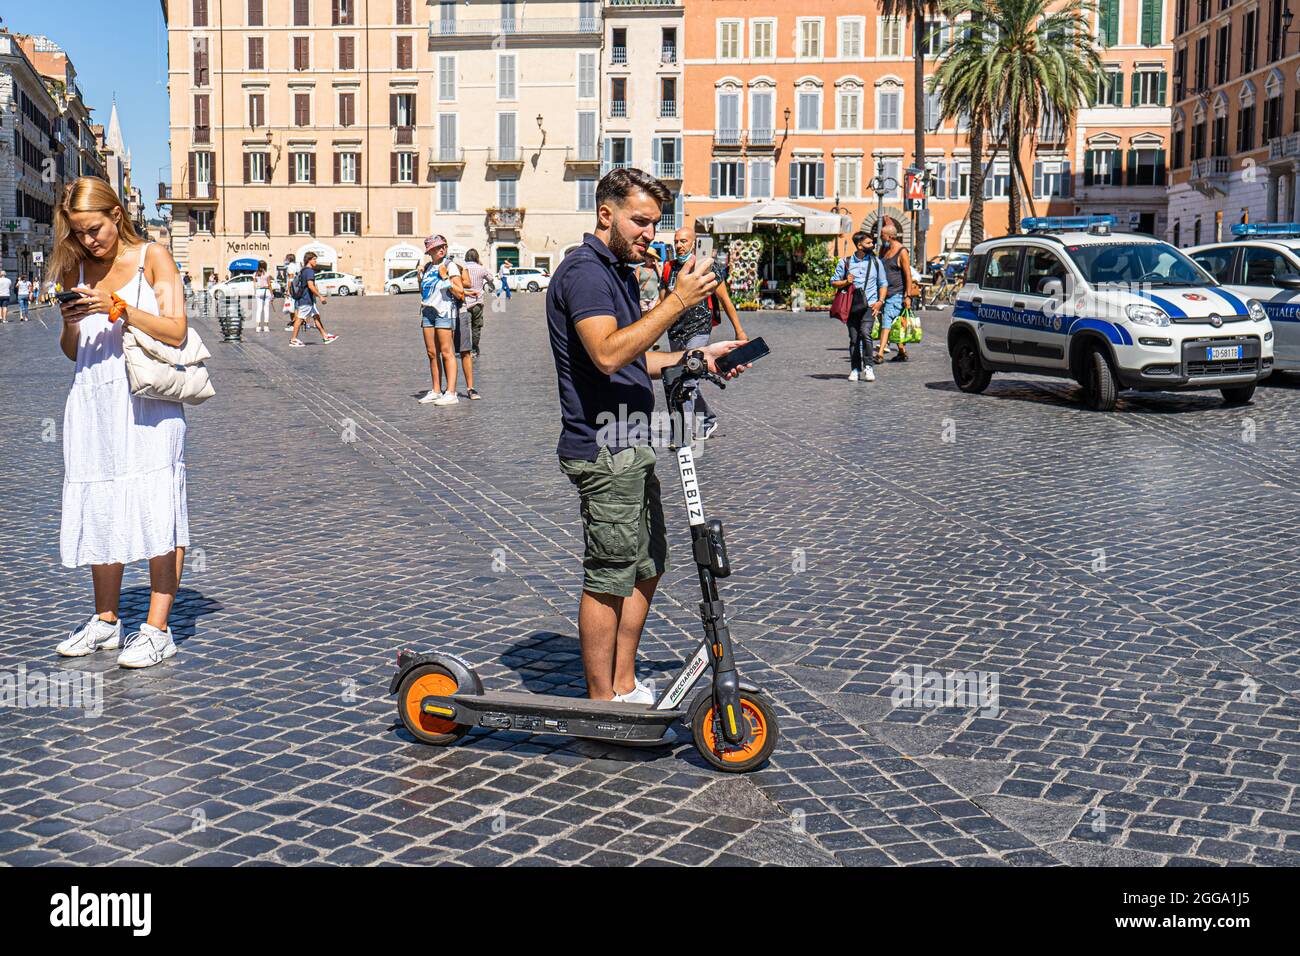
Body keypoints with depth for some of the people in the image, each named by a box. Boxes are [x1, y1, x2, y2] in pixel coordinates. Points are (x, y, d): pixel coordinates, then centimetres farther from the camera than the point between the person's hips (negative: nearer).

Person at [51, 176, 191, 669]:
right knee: (98, 510, 7)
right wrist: (71, 323, -5)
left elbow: (175, 331, -8)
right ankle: (105, 622, 20)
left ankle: (157, 629, -2)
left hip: (147, 400, -5)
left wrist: (119, 308, -18)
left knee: (156, 509, -8)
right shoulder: (77, 268, 12)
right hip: (93, 401, 5)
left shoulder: (152, 257, 0)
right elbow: (72, 352, 16)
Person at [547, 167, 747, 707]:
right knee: (609, 579, -3)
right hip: (604, 450, -10)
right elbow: (607, 354, -29)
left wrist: (695, 358, 12)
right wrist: (678, 302, -28)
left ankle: (624, 687, 27)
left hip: (629, 447, 11)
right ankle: (601, 704, 8)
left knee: (647, 565, 16)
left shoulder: (619, 272, 18)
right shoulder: (584, 271, -14)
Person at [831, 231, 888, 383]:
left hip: (869, 305, -1)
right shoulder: (845, 262, 6)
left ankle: (867, 367, -11)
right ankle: (855, 369, 12)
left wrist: (880, 301, 1)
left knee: (865, 333, -20)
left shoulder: (876, 262, 10)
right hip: (852, 306, 1)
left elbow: (883, 284, 15)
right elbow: (834, 282, 9)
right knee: (854, 338, 2)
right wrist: (845, 282, -11)